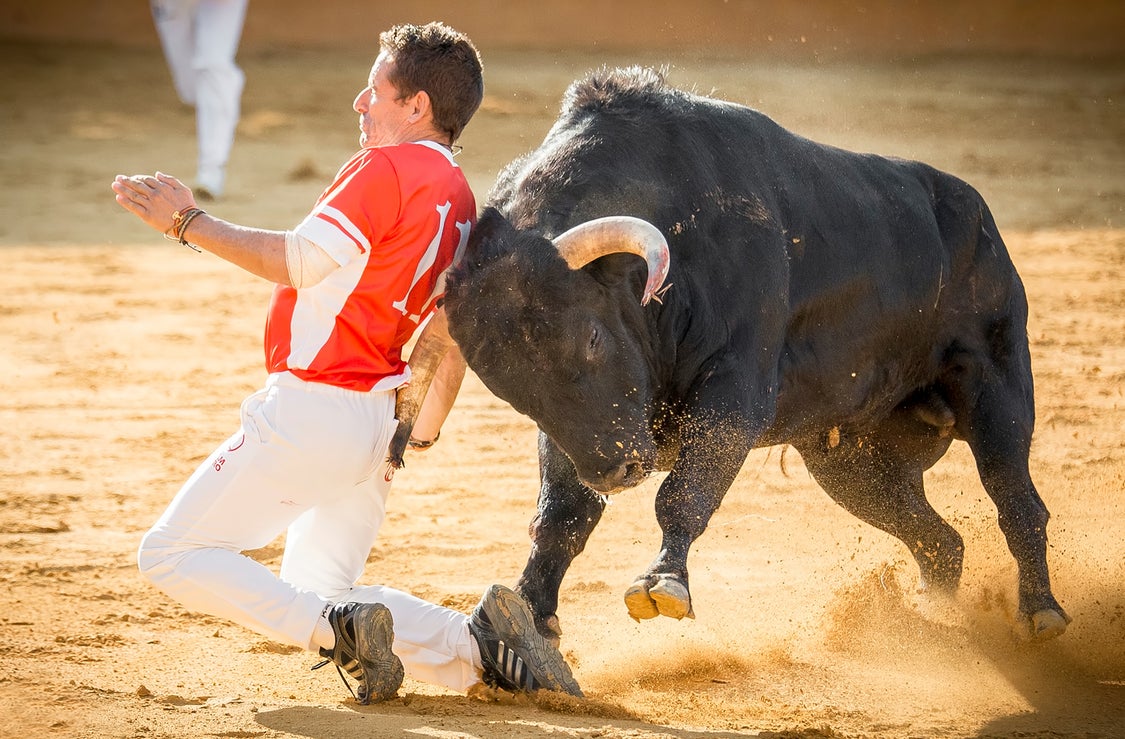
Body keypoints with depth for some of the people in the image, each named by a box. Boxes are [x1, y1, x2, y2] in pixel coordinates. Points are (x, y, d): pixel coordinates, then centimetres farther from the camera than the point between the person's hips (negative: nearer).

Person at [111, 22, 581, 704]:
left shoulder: (388, 169, -12)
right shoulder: (462, 204, 14)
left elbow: (298, 263, -17)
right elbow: (450, 341, 18)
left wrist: (188, 223, -11)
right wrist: (419, 438, 26)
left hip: (310, 410, -9)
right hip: (380, 426, 9)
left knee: (172, 556, -1)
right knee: (321, 598, 19)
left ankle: (338, 629, -17)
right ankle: (482, 647, -2)